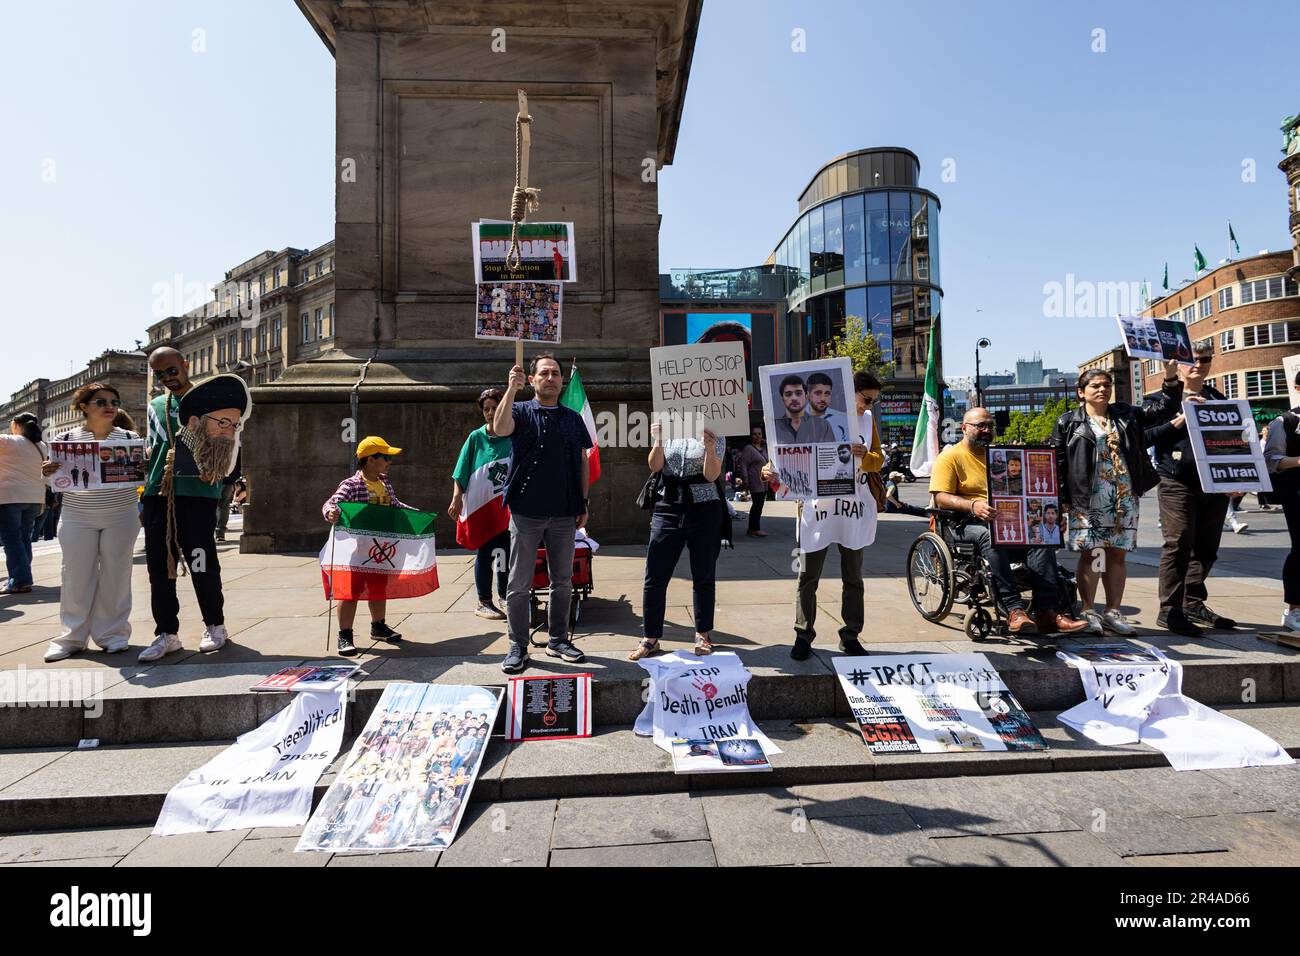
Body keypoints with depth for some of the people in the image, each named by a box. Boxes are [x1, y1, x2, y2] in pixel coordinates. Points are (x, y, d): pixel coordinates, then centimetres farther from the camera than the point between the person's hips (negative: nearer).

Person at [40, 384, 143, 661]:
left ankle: (113, 634, 15)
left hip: (121, 518, 0)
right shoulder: (66, 439, 3)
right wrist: (48, 473, -14)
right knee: (77, 577, 3)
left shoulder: (130, 438, 3)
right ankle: (71, 637, 14)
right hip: (78, 519, 0)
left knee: (115, 576, 4)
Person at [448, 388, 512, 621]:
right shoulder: (476, 437, -1)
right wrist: (457, 499, -11)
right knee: (485, 553, 3)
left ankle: (504, 594, 27)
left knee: (507, 551, 11)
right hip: (481, 506, -2)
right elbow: (461, 473, -2)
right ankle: (484, 602, 12)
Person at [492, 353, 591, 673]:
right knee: (519, 584, 3)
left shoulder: (573, 418, 12)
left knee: (562, 581, 11)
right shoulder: (520, 411, 3)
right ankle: (518, 647, 14)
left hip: (564, 514, 3)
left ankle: (558, 640, 25)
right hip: (526, 512, -3)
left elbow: (583, 462, 13)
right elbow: (500, 429, -20)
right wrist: (512, 388, -27)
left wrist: (583, 503, 8)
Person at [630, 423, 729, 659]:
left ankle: (703, 634, 23)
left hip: (704, 509, -1)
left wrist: (710, 449, -24)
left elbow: (711, 475, -8)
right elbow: (654, 466, -2)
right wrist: (658, 441, -18)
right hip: (668, 508, 2)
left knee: (703, 576, 8)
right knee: (654, 576, -1)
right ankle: (651, 638, 10)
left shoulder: (714, 434, 1)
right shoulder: (667, 430, 7)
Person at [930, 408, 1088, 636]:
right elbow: (940, 498, -9)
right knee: (990, 536, -38)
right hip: (968, 523, -5)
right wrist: (973, 505, -26)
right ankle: (1014, 610, -41)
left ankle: (1048, 610, -30)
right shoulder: (950, 457, 5)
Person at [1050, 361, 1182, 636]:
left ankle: (1113, 612, 15)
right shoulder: (1068, 422, 2)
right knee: (1090, 554, -4)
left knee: (1117, 554, 7)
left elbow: (1164, 409, 14)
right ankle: (1088, 612, 4)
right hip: (1088, 500, -4)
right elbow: (1056, 462, -2)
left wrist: (1170, 378, -2)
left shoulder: (1127, 416, 15)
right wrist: (1062, 499, -9)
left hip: (1125, 499, 4)